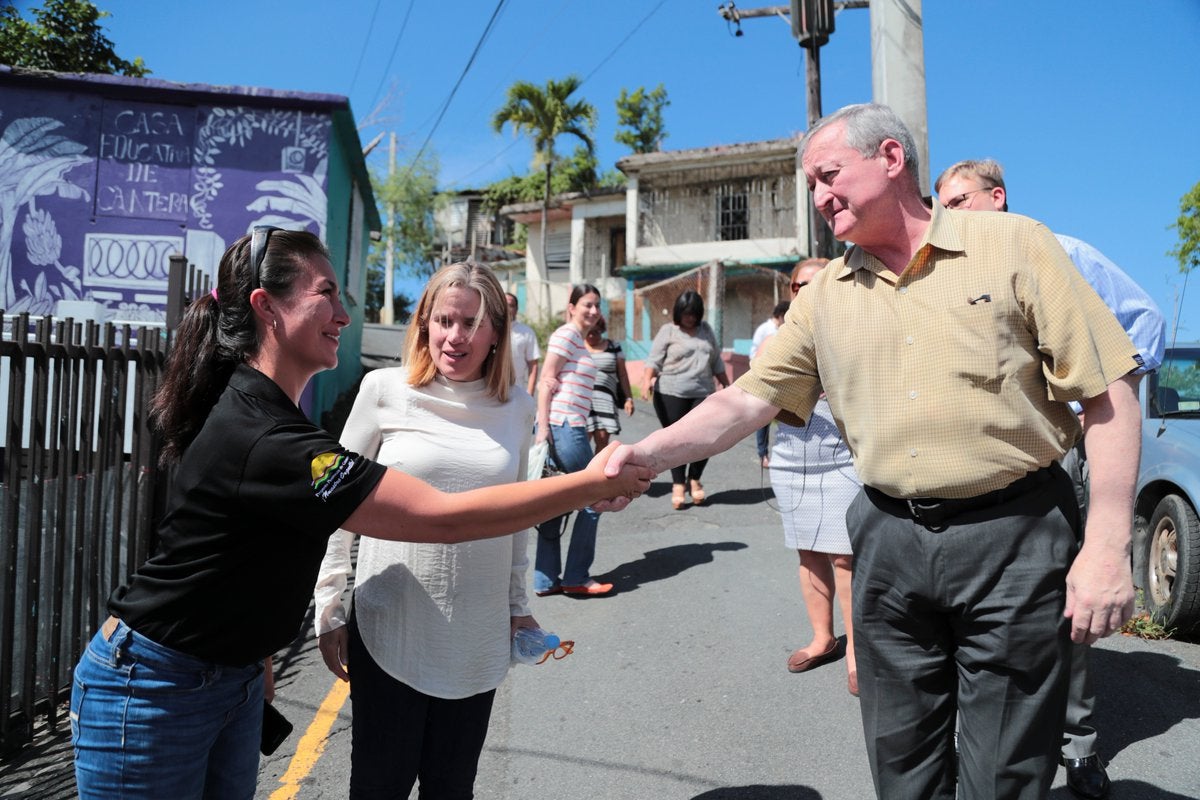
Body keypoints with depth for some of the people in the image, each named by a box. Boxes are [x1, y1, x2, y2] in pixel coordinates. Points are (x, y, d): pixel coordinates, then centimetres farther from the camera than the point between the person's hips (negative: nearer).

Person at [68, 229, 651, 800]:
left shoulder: (257, 408, 3)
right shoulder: (263, 439, -30)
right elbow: (443, 517, -32)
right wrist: (592, 483, -26)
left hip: (233, 679, 9)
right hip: (152, 692, -9)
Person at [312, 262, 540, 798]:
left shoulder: (518, 408, 1)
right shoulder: (385, 390, -7)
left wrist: (517, 605, 15)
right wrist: (329, 608, -1)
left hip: (478, 640, 2)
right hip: (389, 629, -2)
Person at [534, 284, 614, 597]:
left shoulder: (579, 339, 20)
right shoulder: (566, 334, -8)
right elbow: (546, 380, -15)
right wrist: (543, 427, -21)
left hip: (568, 429, 9)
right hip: (563, 427, -9)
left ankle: (546, 580, 18)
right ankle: (576, 577, 10)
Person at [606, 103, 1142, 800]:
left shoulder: (1013, 244, -3)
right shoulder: (826, 296, 7)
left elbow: (1108, 393, -6)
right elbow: (748, 400, 4)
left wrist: (1107, 549, -11)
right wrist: (649, 454, -10)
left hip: (1012, 535, -3)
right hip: (889, 537, 4)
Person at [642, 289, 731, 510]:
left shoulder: (706, 330, 16)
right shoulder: (668, 331, 3)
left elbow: (716, 362, 23)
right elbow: (654, 360, -5)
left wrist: (727, 385, 23)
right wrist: (647, 379, -22)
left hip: (702, 394, 3)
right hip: (671, 394, -3)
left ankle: (694, 479, 19)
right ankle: (678, 485, 12)